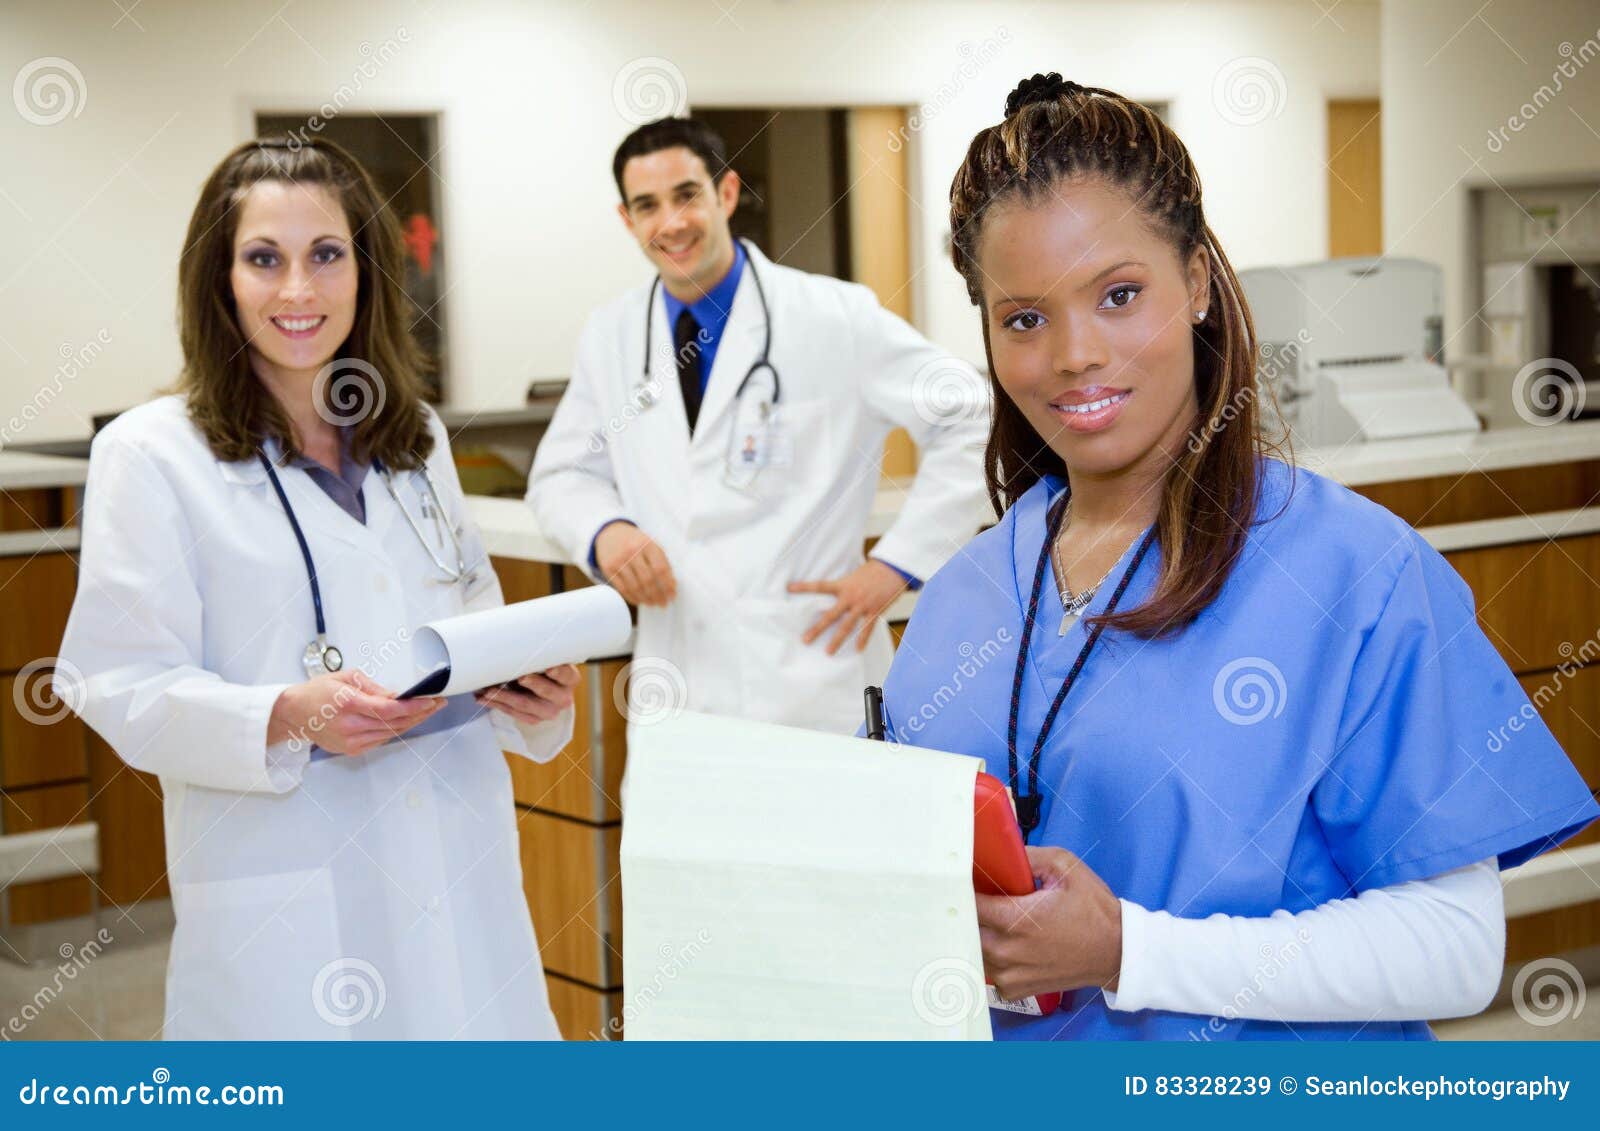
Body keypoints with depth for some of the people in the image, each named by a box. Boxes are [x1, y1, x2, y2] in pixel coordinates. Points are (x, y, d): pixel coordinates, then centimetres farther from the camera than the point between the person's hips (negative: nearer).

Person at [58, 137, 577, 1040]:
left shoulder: (416, 438, 13)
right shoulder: (151, 454, -3)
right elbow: (125, 686, -8)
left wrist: (533, 688, -4)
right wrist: (287, 719, -25)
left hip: (457, 868, 5)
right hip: (285, 895, -4)